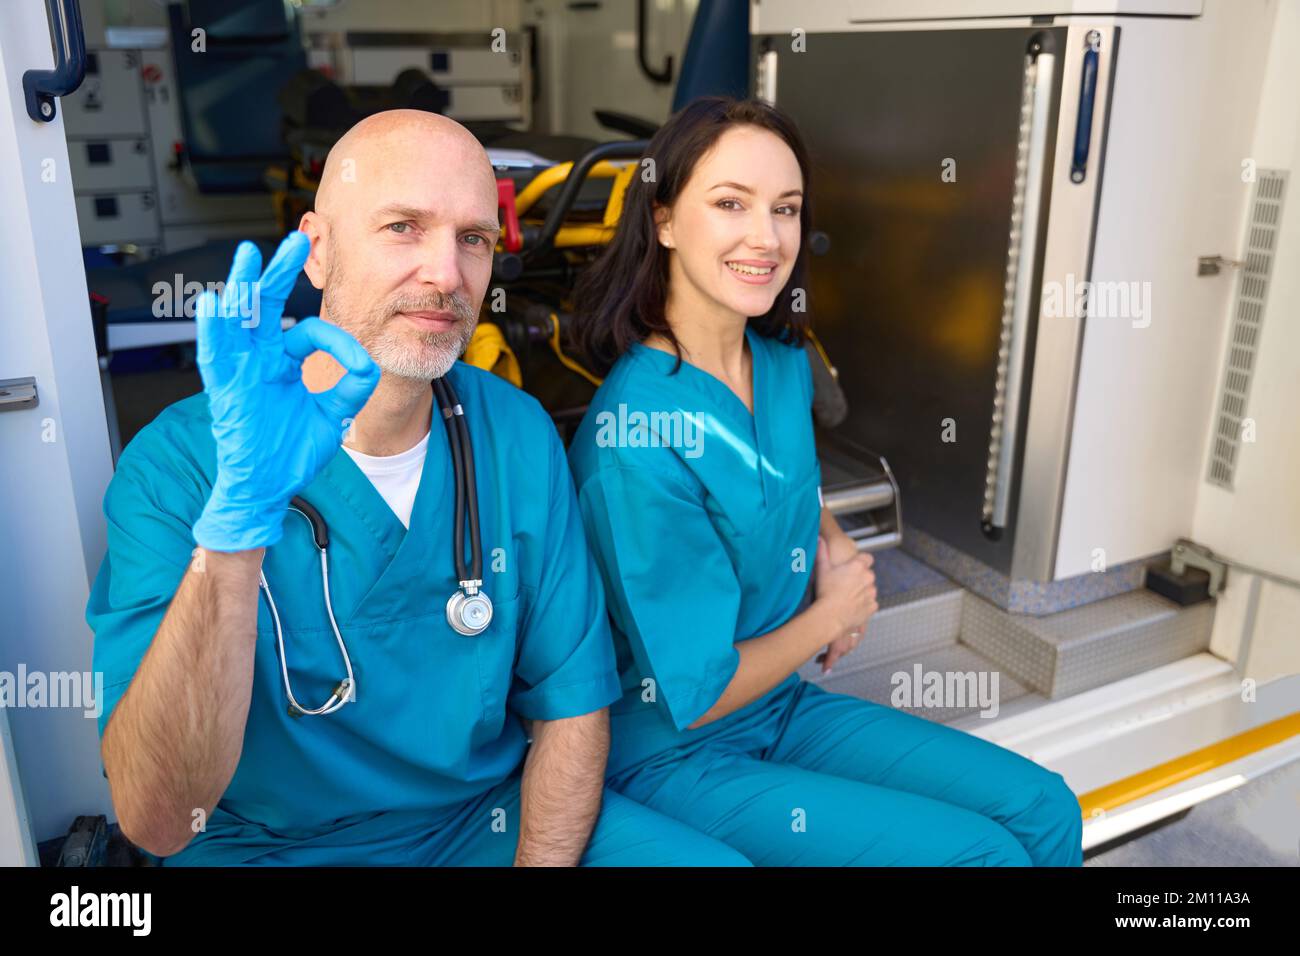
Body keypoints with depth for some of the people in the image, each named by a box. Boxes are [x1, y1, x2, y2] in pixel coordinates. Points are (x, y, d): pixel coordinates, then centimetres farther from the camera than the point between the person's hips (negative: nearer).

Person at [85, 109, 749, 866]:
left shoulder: (517, 433, -5)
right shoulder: (179, 462, -15)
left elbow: (570, 705, -1)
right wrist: (239, 520, -36)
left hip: (490, 816, 2)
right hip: (269, 845, -1)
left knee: (723, 858, -14)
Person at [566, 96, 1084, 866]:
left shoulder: (786, 365, -4)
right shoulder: (636, 440, -28)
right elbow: (692, 696, -22)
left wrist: (837, 550, -2)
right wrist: (832, 613, -9)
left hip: (786, 707, 7)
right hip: (673, 755, -7)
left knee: (1046, 814, 4)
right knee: (983, 851, -11)